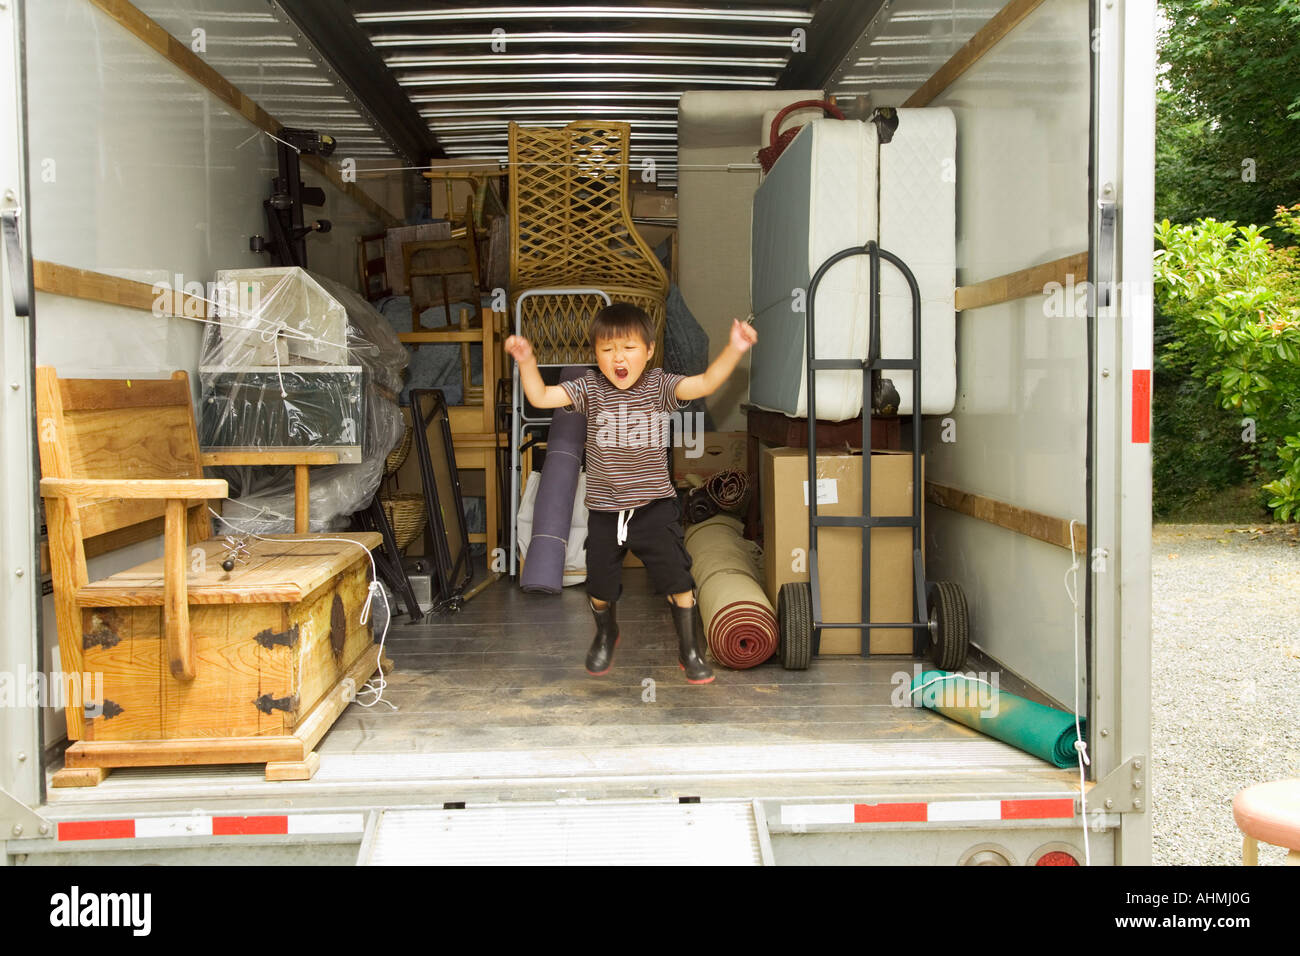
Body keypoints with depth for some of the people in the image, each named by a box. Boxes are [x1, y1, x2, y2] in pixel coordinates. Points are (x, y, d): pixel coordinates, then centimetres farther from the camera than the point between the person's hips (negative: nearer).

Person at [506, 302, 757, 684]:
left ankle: (691, 650, 14)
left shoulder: (659, 385, -8)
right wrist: (526, 362, -25)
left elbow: (705, 384, -21)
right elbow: (540, 397, -10)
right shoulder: (590, 388, -5)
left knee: (678, 580, -5)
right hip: (604, 510, 2)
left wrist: (734, 349, -35)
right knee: (600, 585, 16)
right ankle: (606, 635, 46)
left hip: (654, 507, -2)